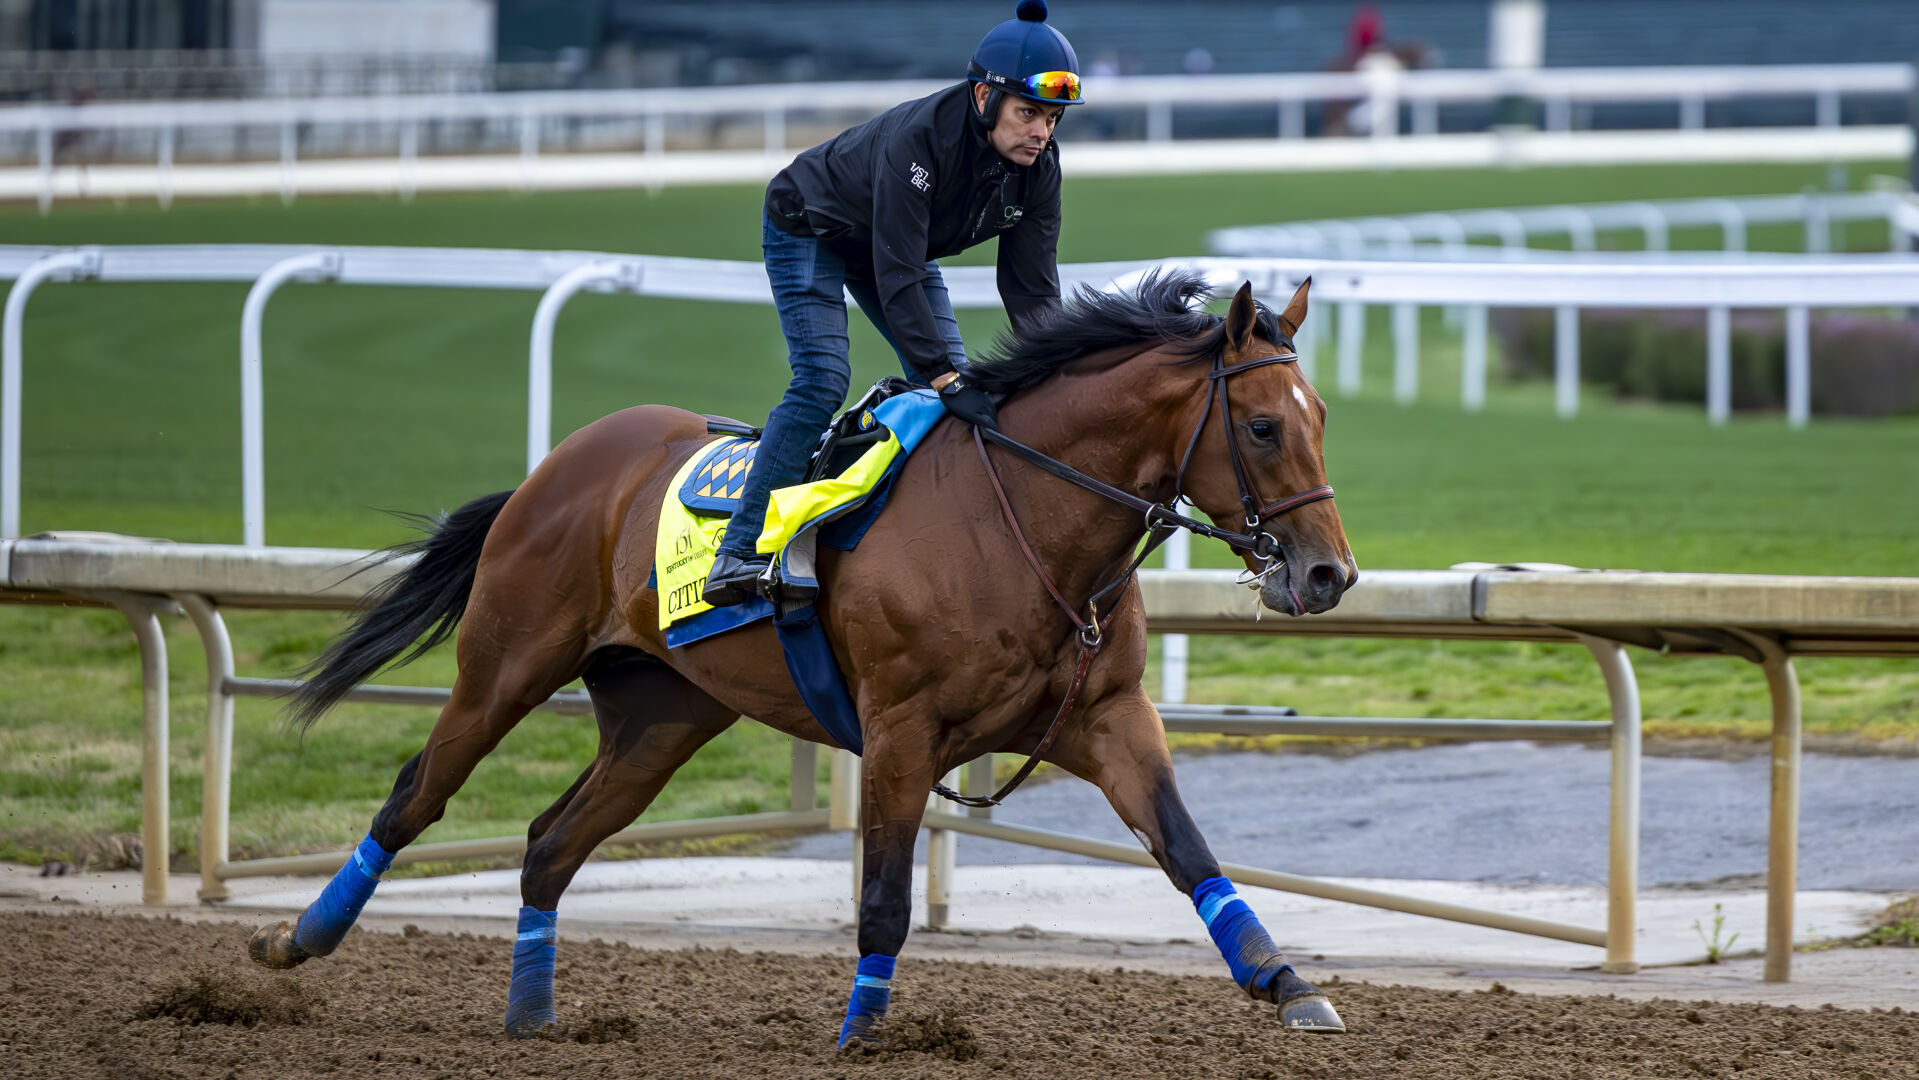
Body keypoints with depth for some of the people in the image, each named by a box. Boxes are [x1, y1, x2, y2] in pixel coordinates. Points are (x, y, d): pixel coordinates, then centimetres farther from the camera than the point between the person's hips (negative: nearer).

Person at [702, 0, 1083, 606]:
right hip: (809, 231, -7)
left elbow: (1032, 288, -14)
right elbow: (897, 278, -42)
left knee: (960, 388, -3)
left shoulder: (1038, 167, -20)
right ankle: (739, 553, -22)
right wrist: (946, 380, -46)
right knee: (822, 380, -23)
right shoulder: (917, 139, -41)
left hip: (905, 242, 7)